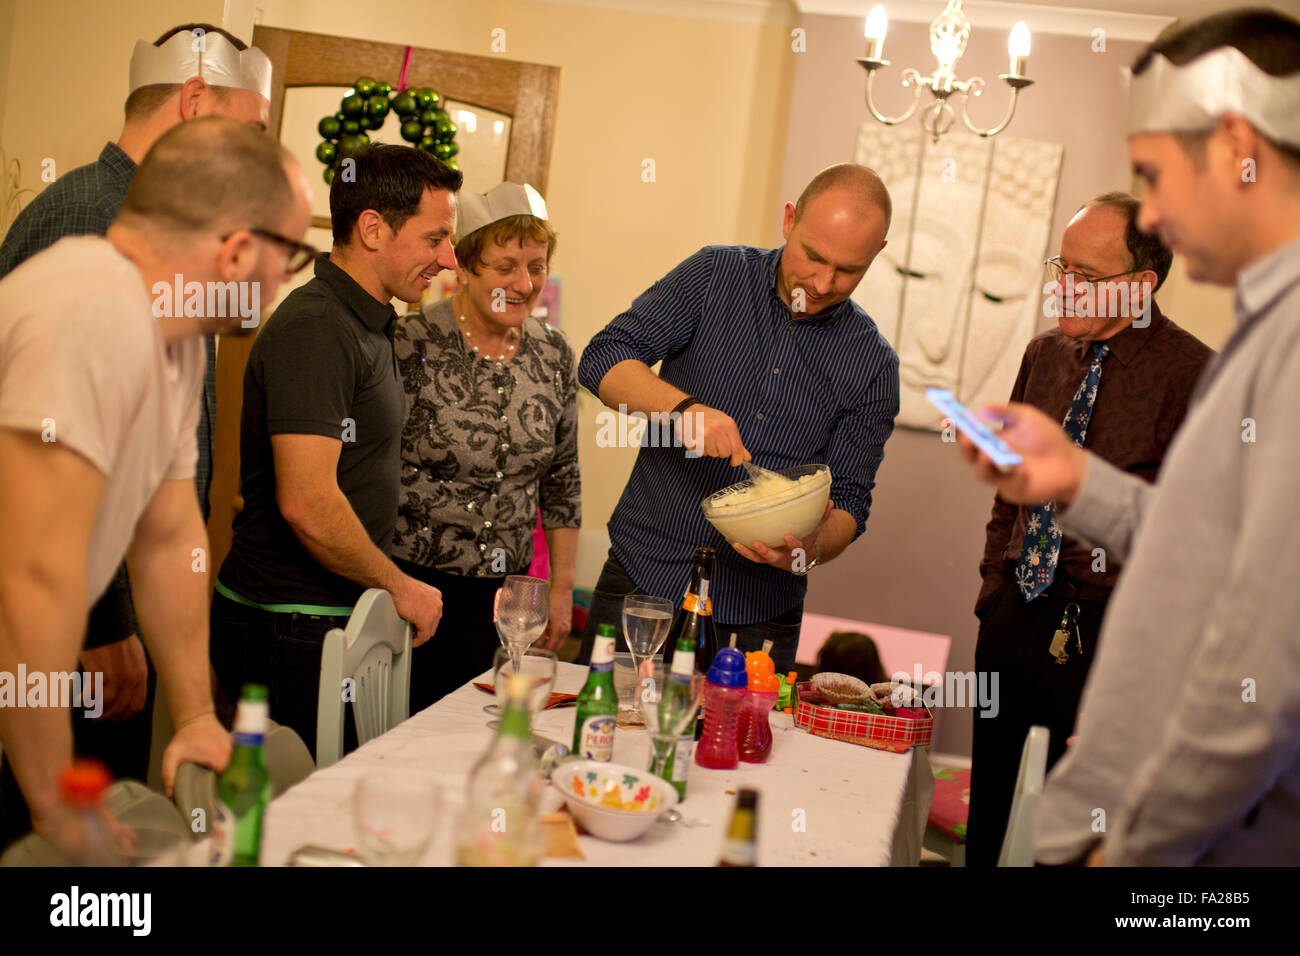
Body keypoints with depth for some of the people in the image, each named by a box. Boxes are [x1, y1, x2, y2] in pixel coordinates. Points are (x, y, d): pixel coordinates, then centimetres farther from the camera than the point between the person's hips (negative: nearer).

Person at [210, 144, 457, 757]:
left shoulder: (369, 326, 15)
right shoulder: (315, 330, -17)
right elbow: (308, 504, -25)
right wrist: (399, 586, -12)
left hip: (339, 619, 9)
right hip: (291, 632, -9)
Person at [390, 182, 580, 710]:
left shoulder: (553, 354, 5)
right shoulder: (413, 343, -10)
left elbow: (562, 478, 12)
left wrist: (562, 587, 12)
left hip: (501, 597, 4)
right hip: (410, 585, -4)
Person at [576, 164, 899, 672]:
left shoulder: (873, 364, 0)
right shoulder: (716, 274, -1)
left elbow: (848, 498, 2)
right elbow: (603, 358, -8)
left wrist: (811, 549, -21)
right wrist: (683, 406, -26)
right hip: (643, 577, 0)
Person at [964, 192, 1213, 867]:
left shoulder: (1192, 374, -13)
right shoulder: (1045, 355, 7)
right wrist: (995, 579, 10)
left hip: (1102, 628, -5)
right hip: (1016, 610, 6)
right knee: (986, 790, 16)